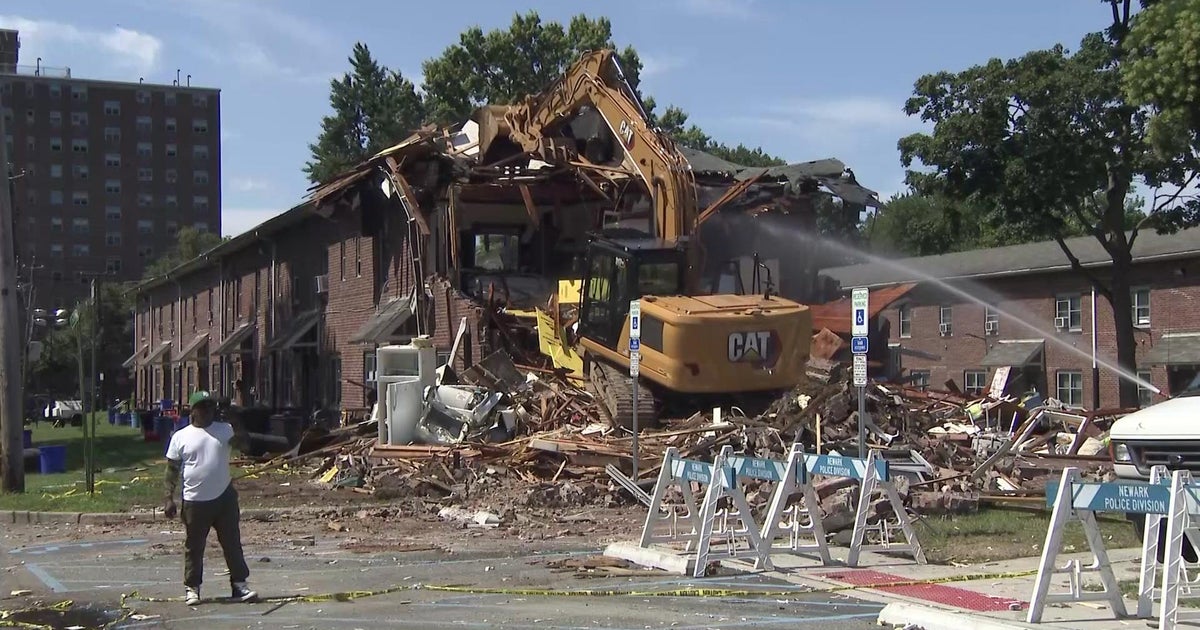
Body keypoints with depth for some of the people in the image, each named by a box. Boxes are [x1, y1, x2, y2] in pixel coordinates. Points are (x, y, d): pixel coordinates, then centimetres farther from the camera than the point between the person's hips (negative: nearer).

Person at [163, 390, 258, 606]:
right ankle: (192, 588, 20)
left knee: (232, 543, 5)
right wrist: (169, 499, -2)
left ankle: (239, 584, 12)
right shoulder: (181, 437, 1)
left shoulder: (224, 430, 4)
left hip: (224, 498, 1)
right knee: (194, 547, 8)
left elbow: (242, 444, -14)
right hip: (195, 501, -1)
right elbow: (172, 470, 3)